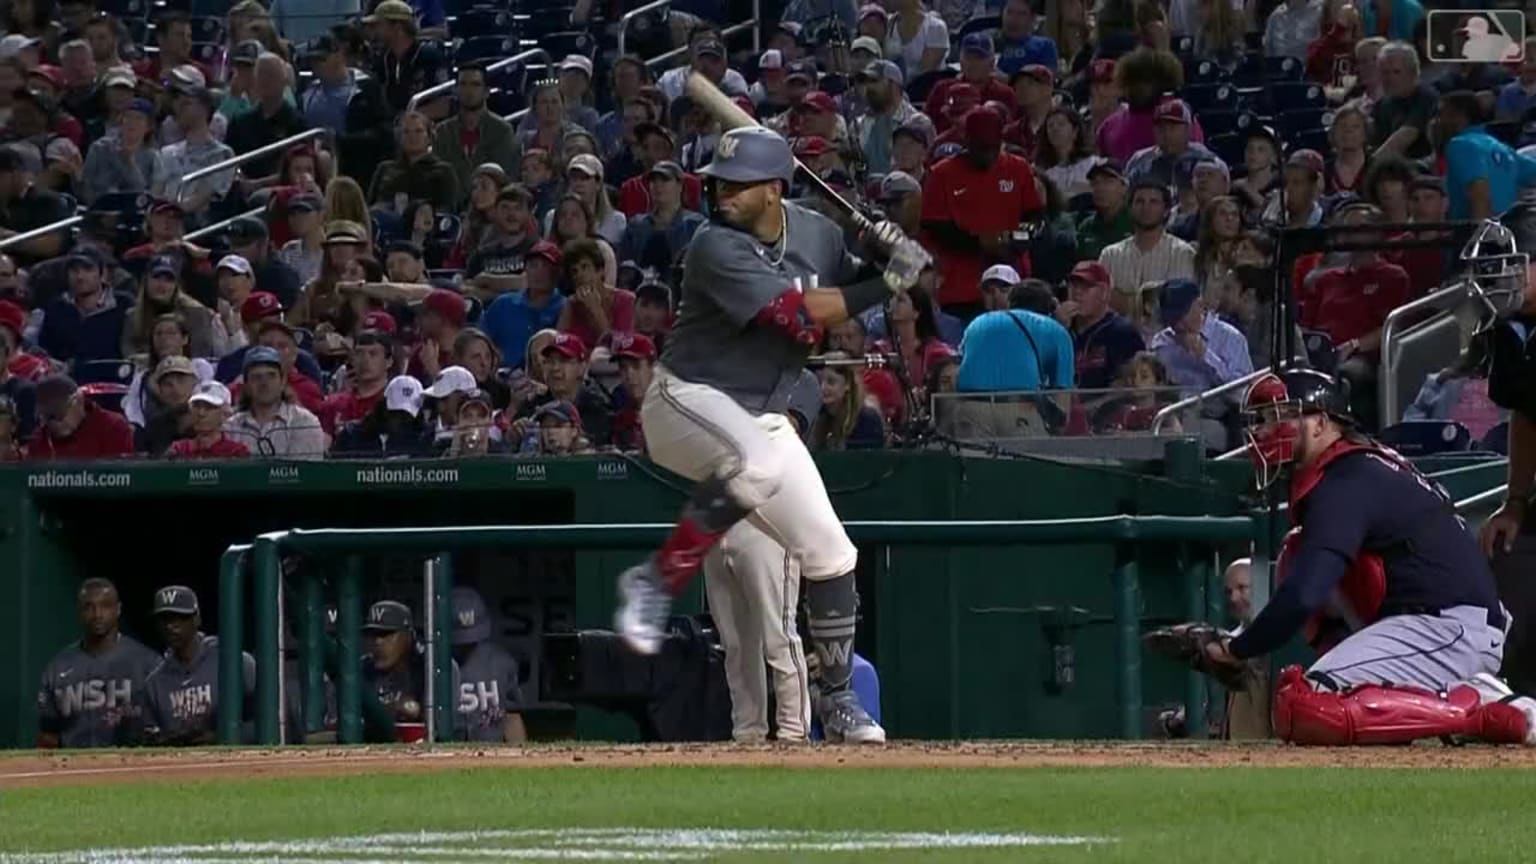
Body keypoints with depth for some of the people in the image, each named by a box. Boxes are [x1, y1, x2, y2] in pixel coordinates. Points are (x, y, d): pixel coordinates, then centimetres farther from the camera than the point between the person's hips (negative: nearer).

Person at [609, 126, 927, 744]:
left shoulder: (816, 232, 1)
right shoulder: (717, 248, -21)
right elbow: (798, 314, -28)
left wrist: (887, 264, -8)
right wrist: (885, 285, -27)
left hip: (764, 417, 7)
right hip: (689, 401, -7)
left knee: (829, 554, 2)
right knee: (756, 462, -40)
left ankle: (838, 700, 16)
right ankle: (657, 580, -28)